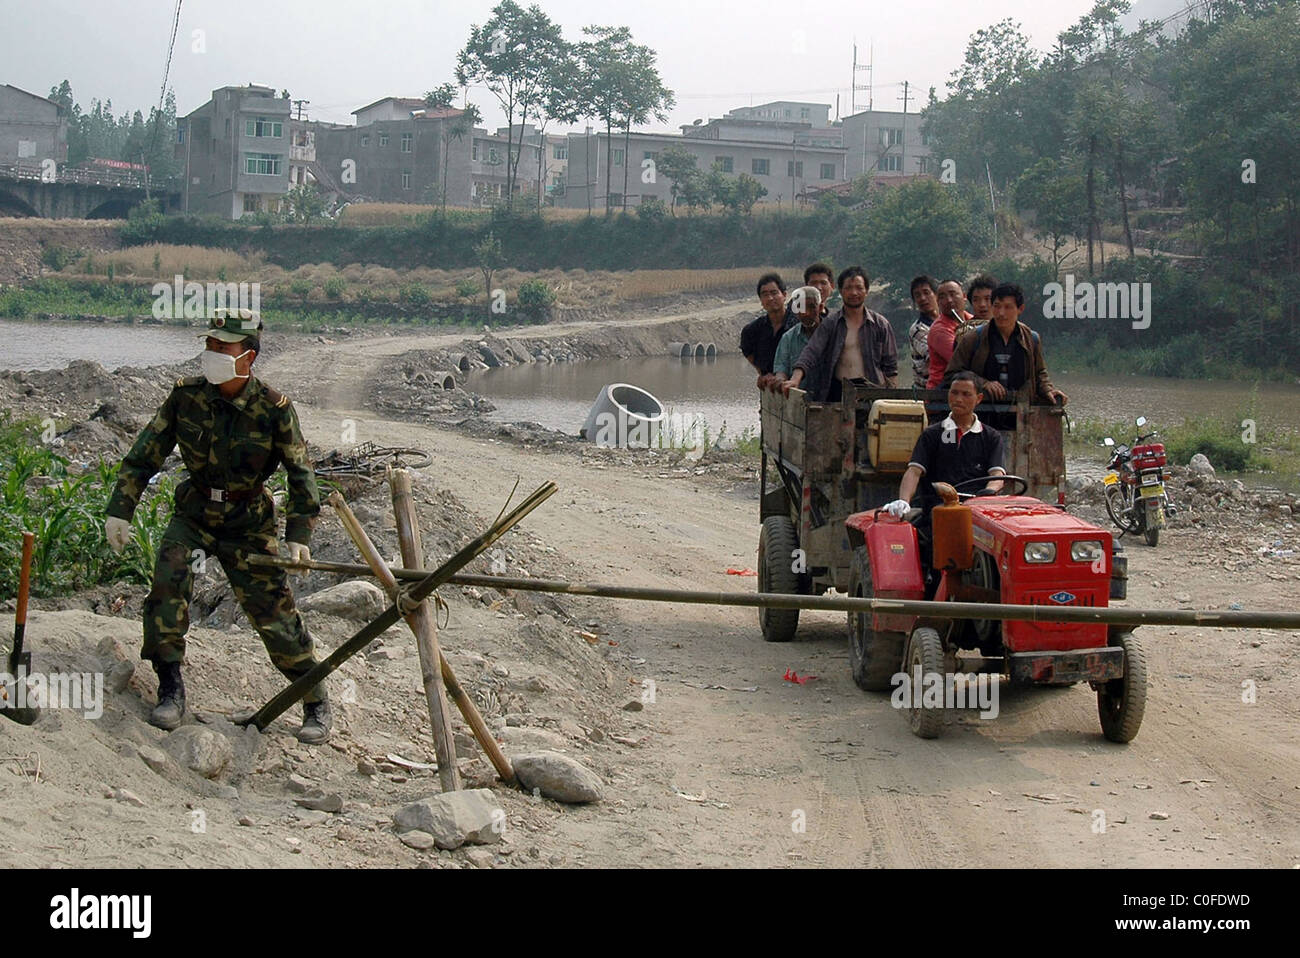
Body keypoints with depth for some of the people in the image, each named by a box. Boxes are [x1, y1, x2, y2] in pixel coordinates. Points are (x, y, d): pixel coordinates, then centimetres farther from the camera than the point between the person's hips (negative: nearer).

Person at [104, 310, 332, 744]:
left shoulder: (274, 409, -15)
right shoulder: (186, 395, -9)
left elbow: (301, 475, -8)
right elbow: (145, 454, -2)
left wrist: (299, 534, -15)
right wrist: (120, 509, -5)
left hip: (248, 524, -2)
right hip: (193, 514, 2)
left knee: (274, 612, -4)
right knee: (167, 582, -21)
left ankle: (317, 704, 12)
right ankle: (171, 691, -10)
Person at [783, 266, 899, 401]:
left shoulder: (881, 324, 10)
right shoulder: (830, 323, 8)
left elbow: (890, 366, 11)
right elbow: (811, 351, -4)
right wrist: (795, 379, -21)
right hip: (838, 389, 0)